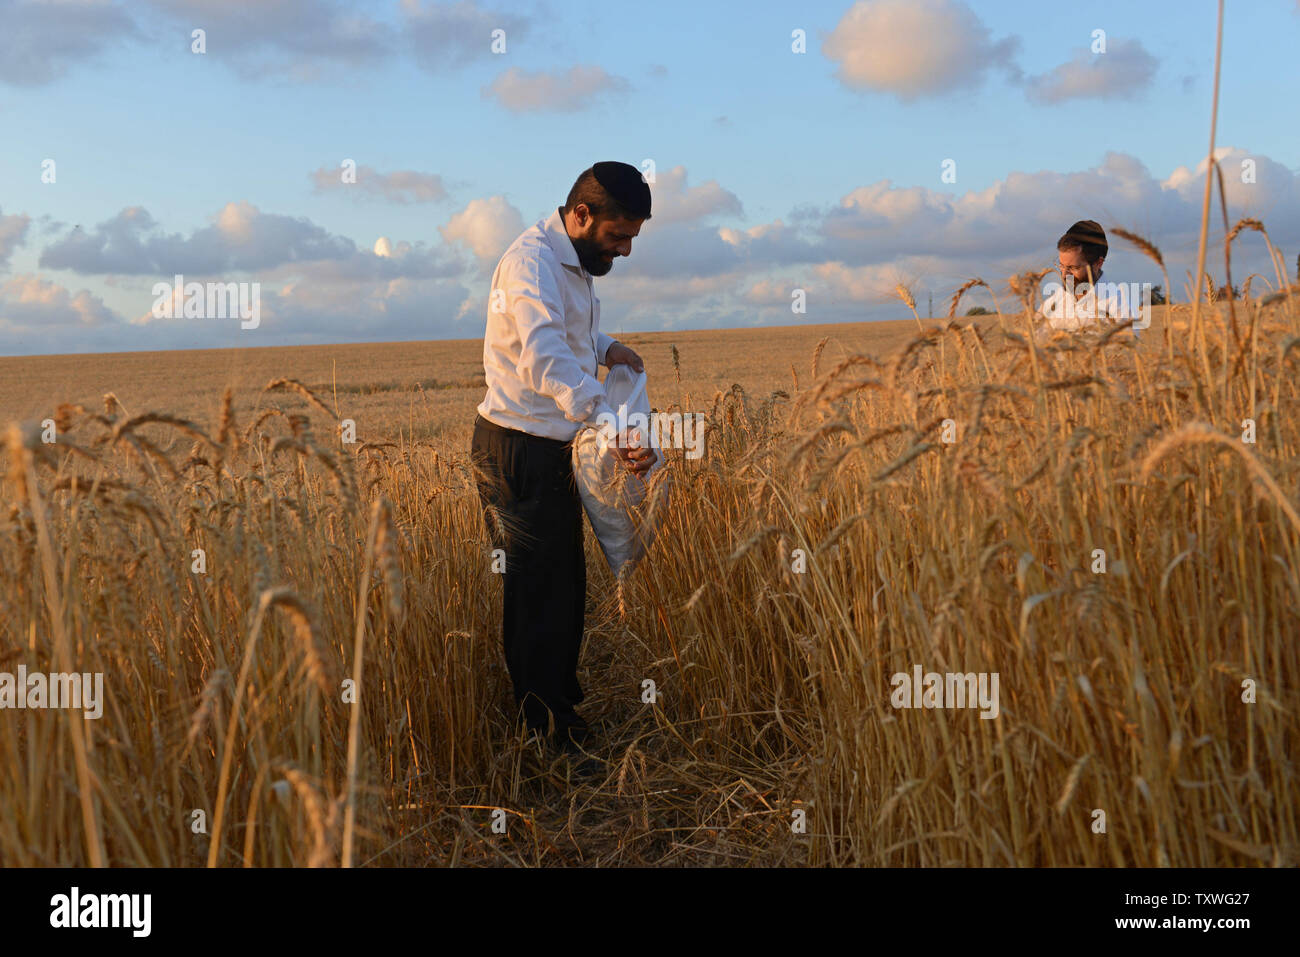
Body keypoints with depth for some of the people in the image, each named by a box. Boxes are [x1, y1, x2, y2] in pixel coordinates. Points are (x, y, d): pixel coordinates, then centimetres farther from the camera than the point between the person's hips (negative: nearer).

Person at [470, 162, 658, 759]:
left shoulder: (573, 263, 12)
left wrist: (605, 347, 8)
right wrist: (610, 425, -48)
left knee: (565, 581, 19)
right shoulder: (531, 260, -21)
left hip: (551, 450, 10)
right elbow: (546, 359, -37)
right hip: (518, 453, -10)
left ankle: (561, 703, 35)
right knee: (535, 588, -1)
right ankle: (543, 728, 13)